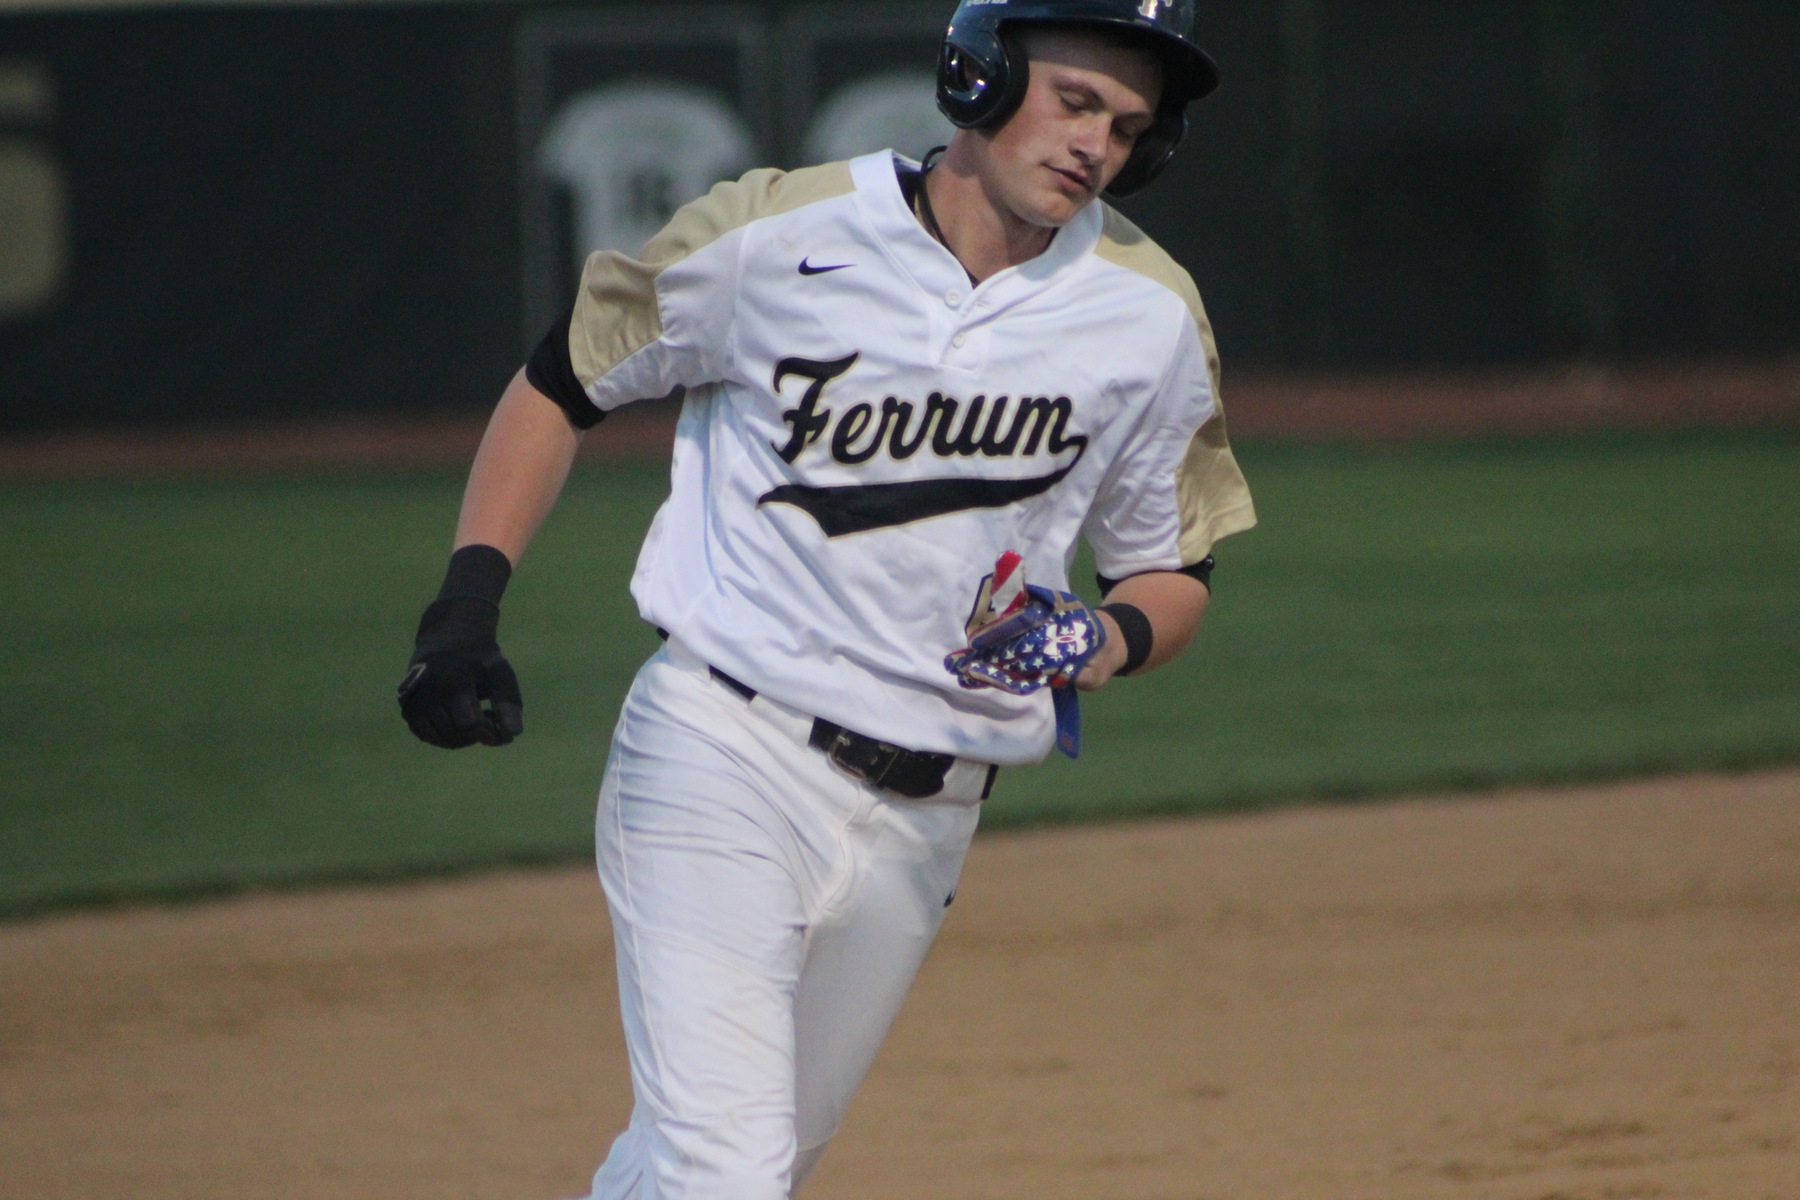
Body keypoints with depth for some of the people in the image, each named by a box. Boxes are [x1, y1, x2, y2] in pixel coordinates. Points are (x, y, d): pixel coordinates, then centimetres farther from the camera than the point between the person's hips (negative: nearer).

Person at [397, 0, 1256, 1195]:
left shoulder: (1148, 316, 1)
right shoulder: (778, 235, -8)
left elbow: (1174, 570, 12)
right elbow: (563, 382, 5)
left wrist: (1113, 639, -11)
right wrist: (467, 600, -7)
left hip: (925, 814, 4)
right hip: (723, 751, -4)